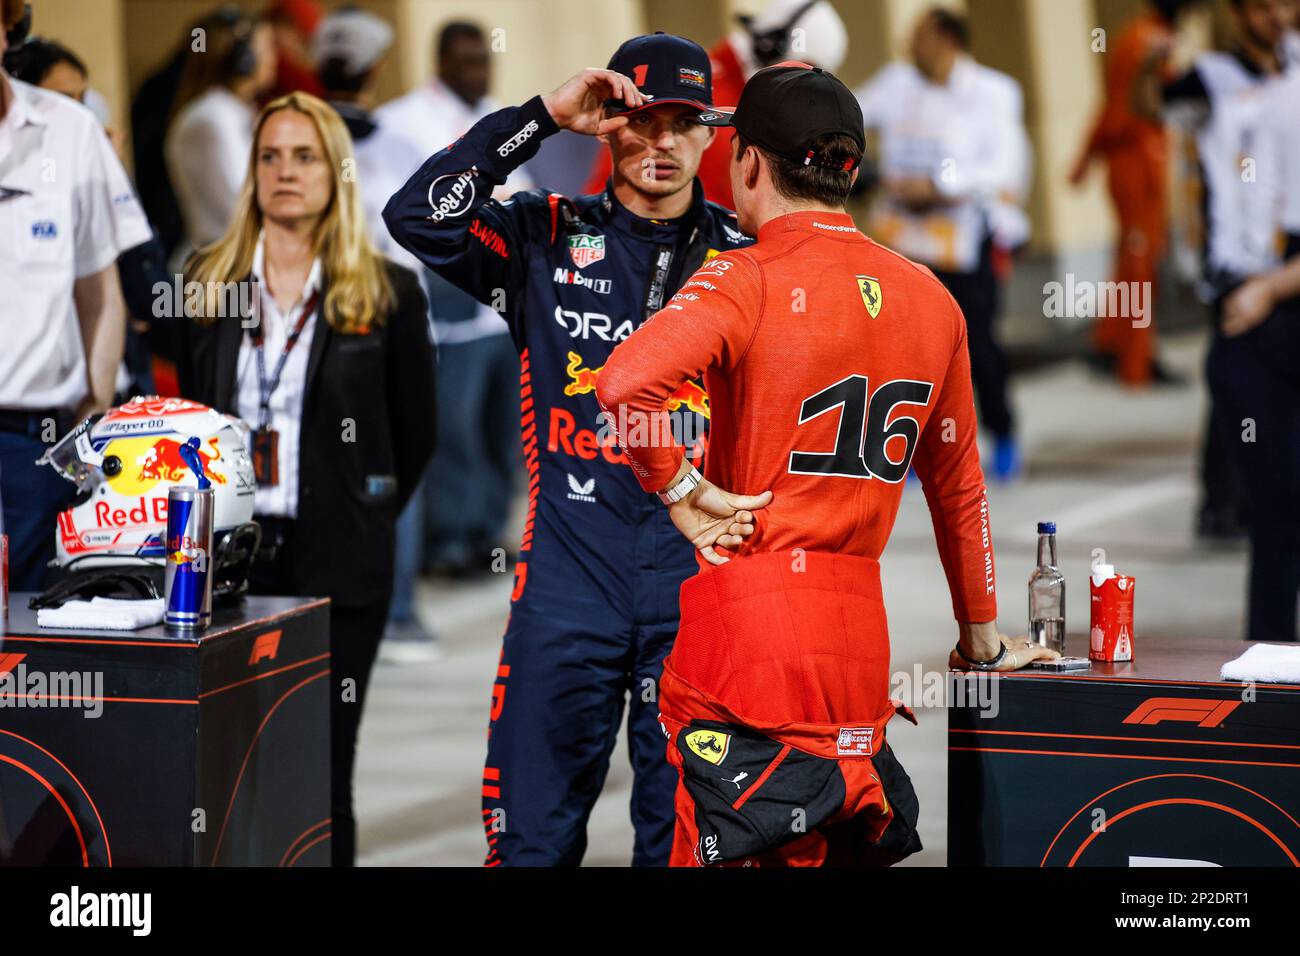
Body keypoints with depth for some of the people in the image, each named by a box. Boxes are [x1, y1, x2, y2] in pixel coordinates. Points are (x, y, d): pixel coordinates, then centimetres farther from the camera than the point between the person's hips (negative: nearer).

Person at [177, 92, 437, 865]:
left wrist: (363, 513, 8)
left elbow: (415, 432, 8)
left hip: (338, 566, -2)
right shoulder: (210, 282, 8)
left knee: (323, 769, 0)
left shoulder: (387, 293, 0)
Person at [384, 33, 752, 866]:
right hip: (570, 576, -1)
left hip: (697, 582, 1)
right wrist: (544, 117, -10)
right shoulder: (548, 240, 6)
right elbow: (420, 215, -9)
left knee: (685, 837, 6)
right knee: (535, 836, 2)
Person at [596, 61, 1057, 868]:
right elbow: (957, 481, 22)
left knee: (733, 851, -3)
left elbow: (626, 383, -28)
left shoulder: (751, 281, -8)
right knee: (844, 851, 13)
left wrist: (681, 493, -11)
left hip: (747, 622, -6)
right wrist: (982, 638, 31)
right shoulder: (930, 299, 11)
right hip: (860, 639, 6)